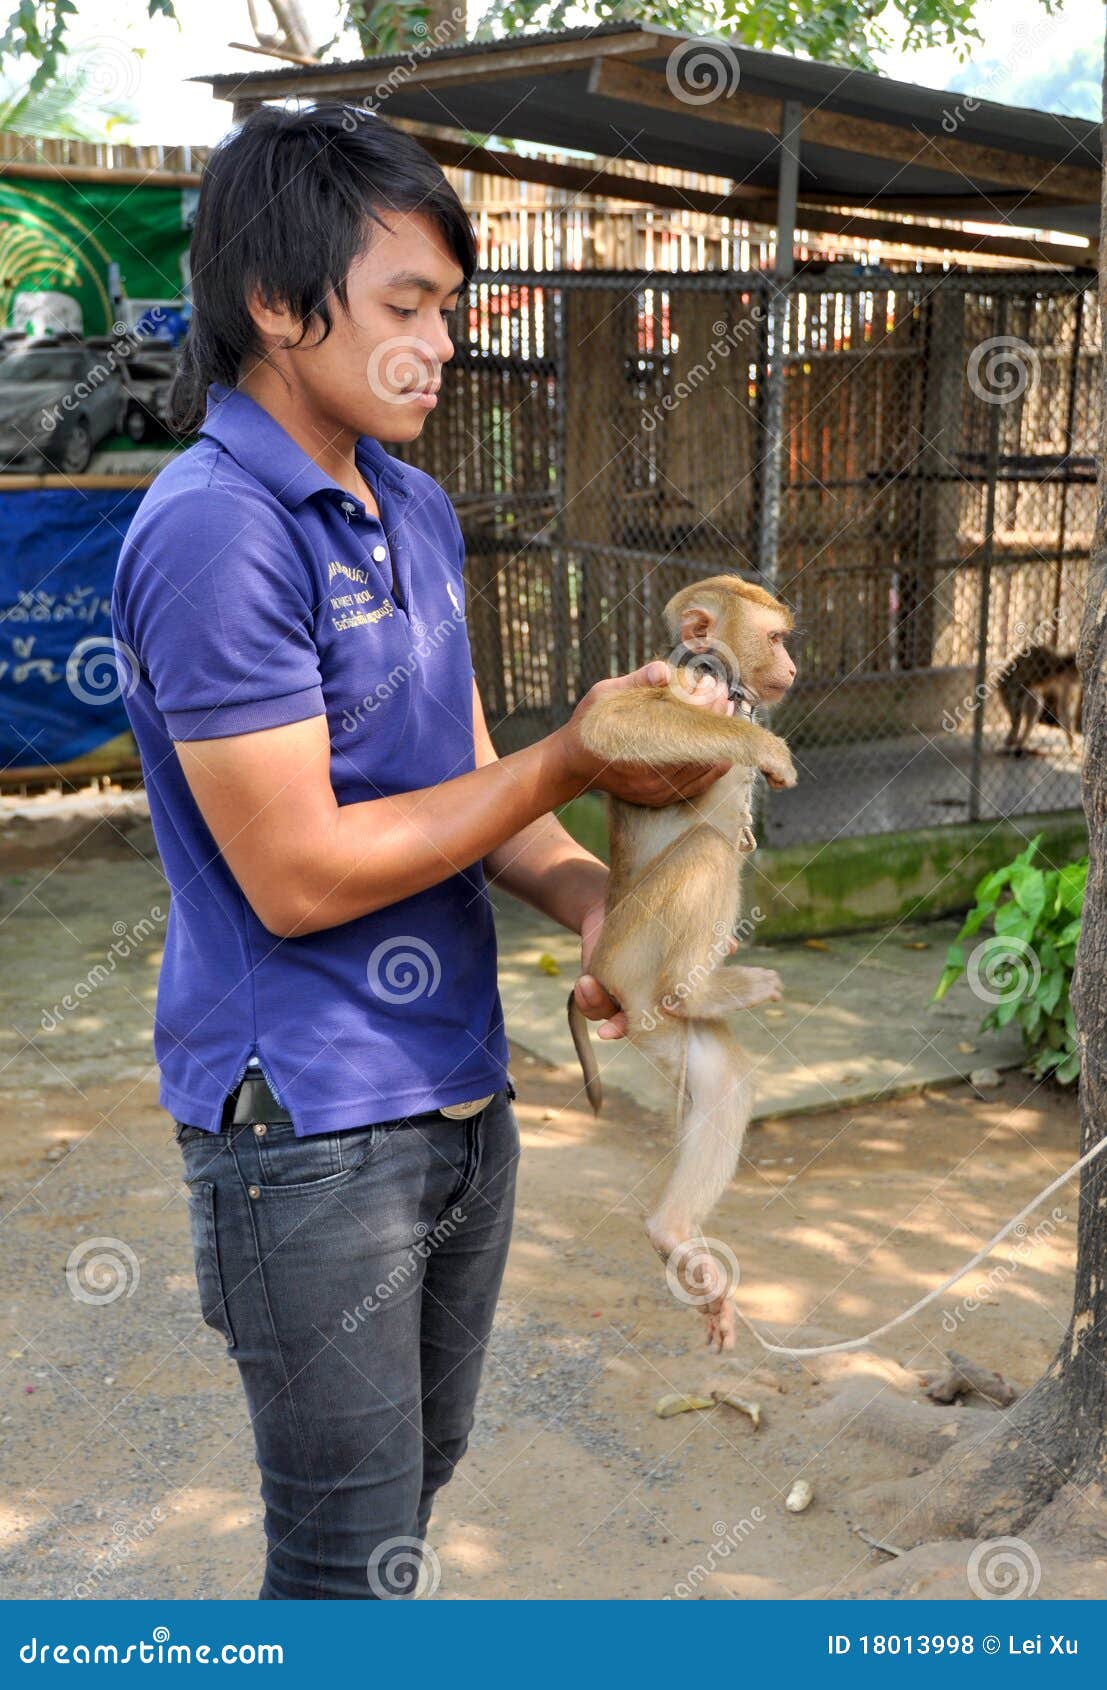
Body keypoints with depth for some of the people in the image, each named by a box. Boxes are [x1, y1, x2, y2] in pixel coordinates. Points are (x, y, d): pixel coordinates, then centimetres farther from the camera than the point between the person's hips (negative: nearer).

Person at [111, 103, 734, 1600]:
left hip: (461, 1092, 8)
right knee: (353, 1557, 7)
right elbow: (298, 874, -22)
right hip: (309, 1126, -8)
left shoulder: (416, 512, 8)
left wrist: (592, 896, -8)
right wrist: (569, 762, -18)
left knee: (414, 1477, 24)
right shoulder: (214, 533, -20)